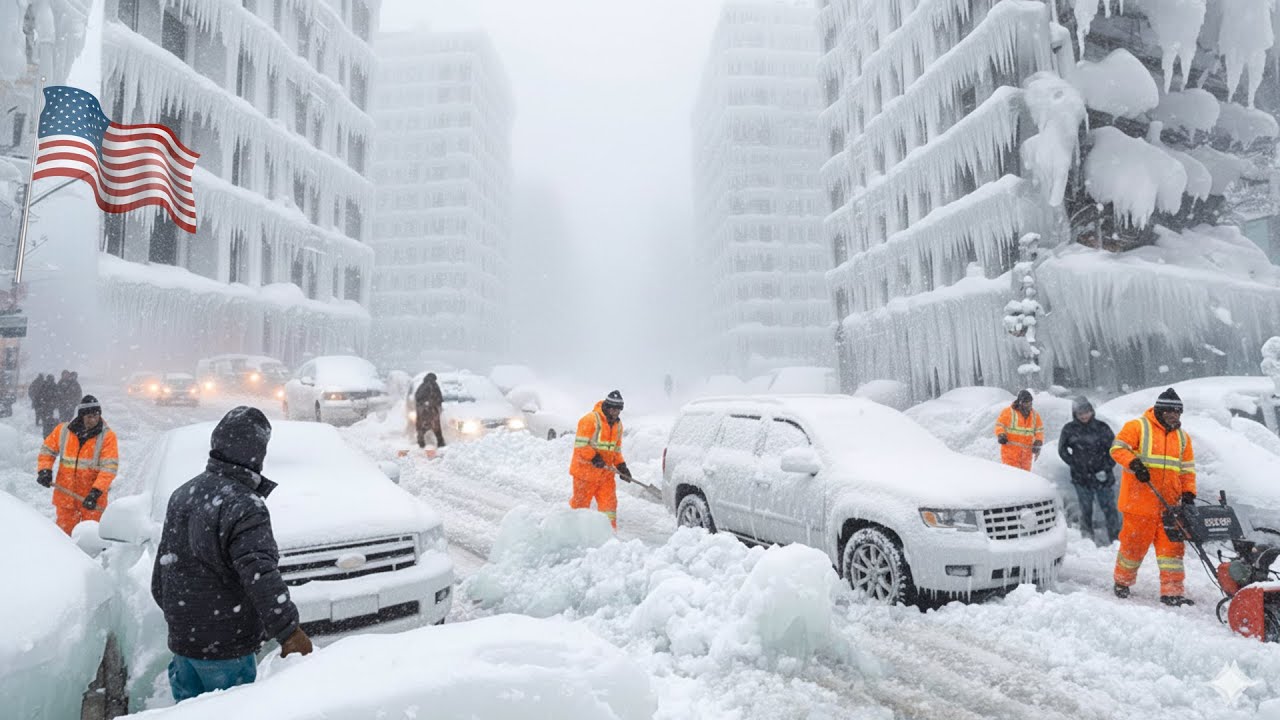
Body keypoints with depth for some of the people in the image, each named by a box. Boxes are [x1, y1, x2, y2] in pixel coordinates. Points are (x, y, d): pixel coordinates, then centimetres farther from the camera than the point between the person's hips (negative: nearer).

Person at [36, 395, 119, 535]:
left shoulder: (107, 436, -10)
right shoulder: (63, 430, -1)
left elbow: (109, 467, -16)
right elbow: (47, 450, 14)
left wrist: (96, 492, -25)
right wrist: (44, 470, -4)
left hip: (92, 498, -3)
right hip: (65, 494, 3)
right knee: (64, 531, 15)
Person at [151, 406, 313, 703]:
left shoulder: (182, 494, 4)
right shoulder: (244, 507, -24)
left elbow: (163, 565, 14)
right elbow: (260, 576, -33)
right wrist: (288, 631, -33)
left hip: (181, 637, 8)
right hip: (225, 646, -8)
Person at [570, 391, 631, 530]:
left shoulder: (618, 424, 11)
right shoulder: (590, 420, -14)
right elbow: (580, 444, -16)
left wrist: (621, 465, 7)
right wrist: (593, 457, -25)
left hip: (606, 472, 6)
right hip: (585, 470, -6)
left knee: (609, 501, 3)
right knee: (581, 502, 5)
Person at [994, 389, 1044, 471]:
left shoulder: (1035, 415, 11)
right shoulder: (1009, 412, -5)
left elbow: (1039, 430, 15)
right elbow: (999, 425, -1)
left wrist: (1038, 442, -1)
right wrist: (1001, 435, -19)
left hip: (1026, 451, 5)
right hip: (1010, 449, -5)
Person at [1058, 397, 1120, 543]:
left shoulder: (1102, 427, -1)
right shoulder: (1069, 429, 1)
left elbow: (1114, 450, 4)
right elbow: (1062, 450, 10)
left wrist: (1106, 469, -5)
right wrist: (1075, 465, 0)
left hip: (1103, 477, 0)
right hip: (1081, 478, 0)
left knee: (1109, 509, 1)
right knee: (1086, 510, 6)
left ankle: (1115, 539, 11)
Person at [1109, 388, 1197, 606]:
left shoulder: (1182, 437, 16)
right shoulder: (1137, 427, -2)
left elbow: (1187, 469, 17)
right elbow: (1118, 448, -8)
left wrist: (1188, 494, 4)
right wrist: (1134, 464, -25)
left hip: (1169, 504, 5)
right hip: (1139, 501, -5)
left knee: (1172, 545, 2)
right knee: (1134, 543, 2)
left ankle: (1172, 592, 8)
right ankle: (1122, 581, 21)